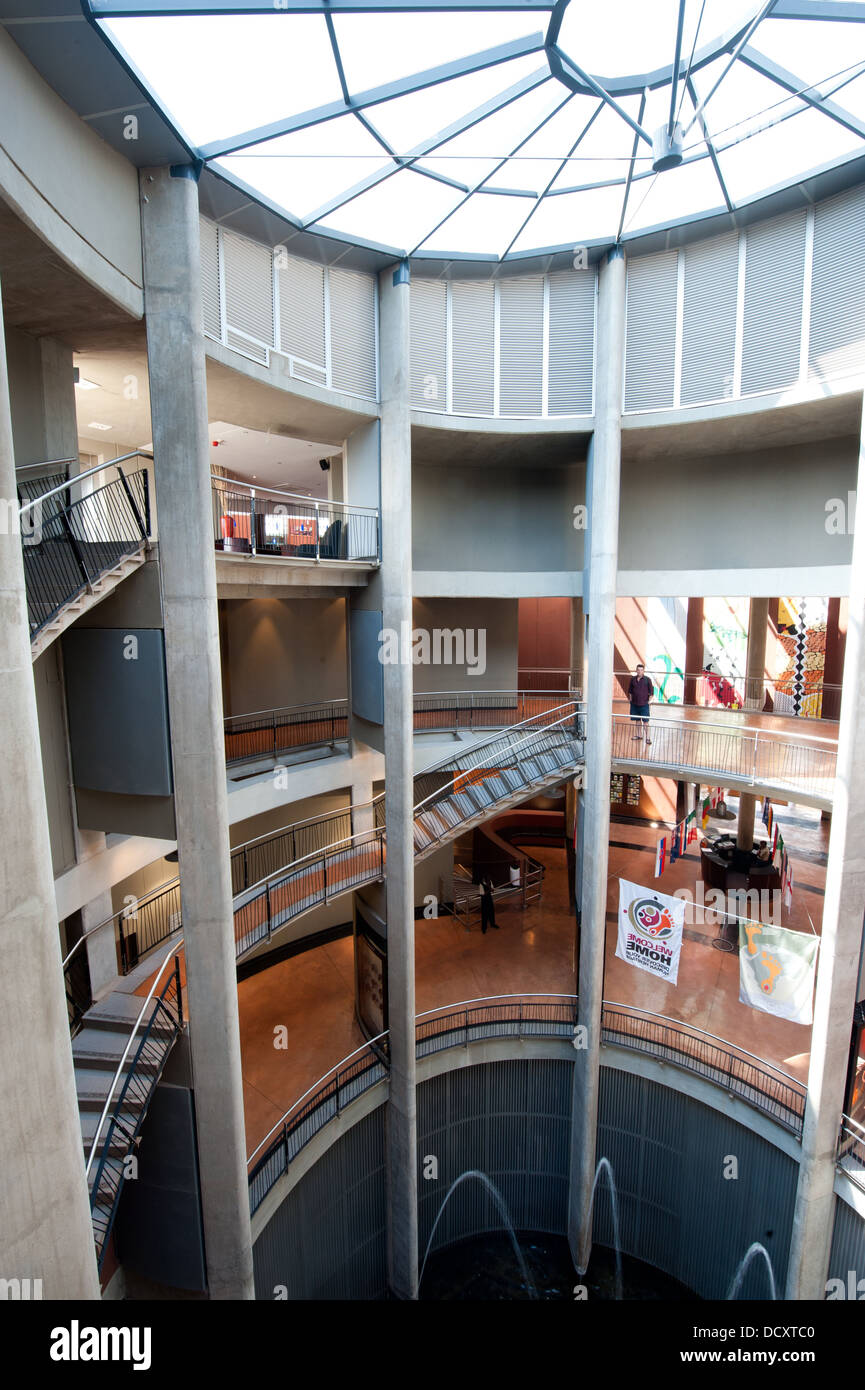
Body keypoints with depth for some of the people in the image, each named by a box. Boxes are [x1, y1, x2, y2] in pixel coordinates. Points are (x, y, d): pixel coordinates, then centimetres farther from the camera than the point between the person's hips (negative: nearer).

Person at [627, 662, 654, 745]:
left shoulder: (647, 679, -7)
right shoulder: (633, 679, 3)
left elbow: (651, 691, -1)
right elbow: (630, 690, 17)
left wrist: (649, 700, -3)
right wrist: (630, 698, 11)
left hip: (644, 704, -4)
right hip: (634, 703, 4)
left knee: (645, 721, -4)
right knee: (637, 720, 13)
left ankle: (647, 737, 1)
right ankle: (639, 735, 25)